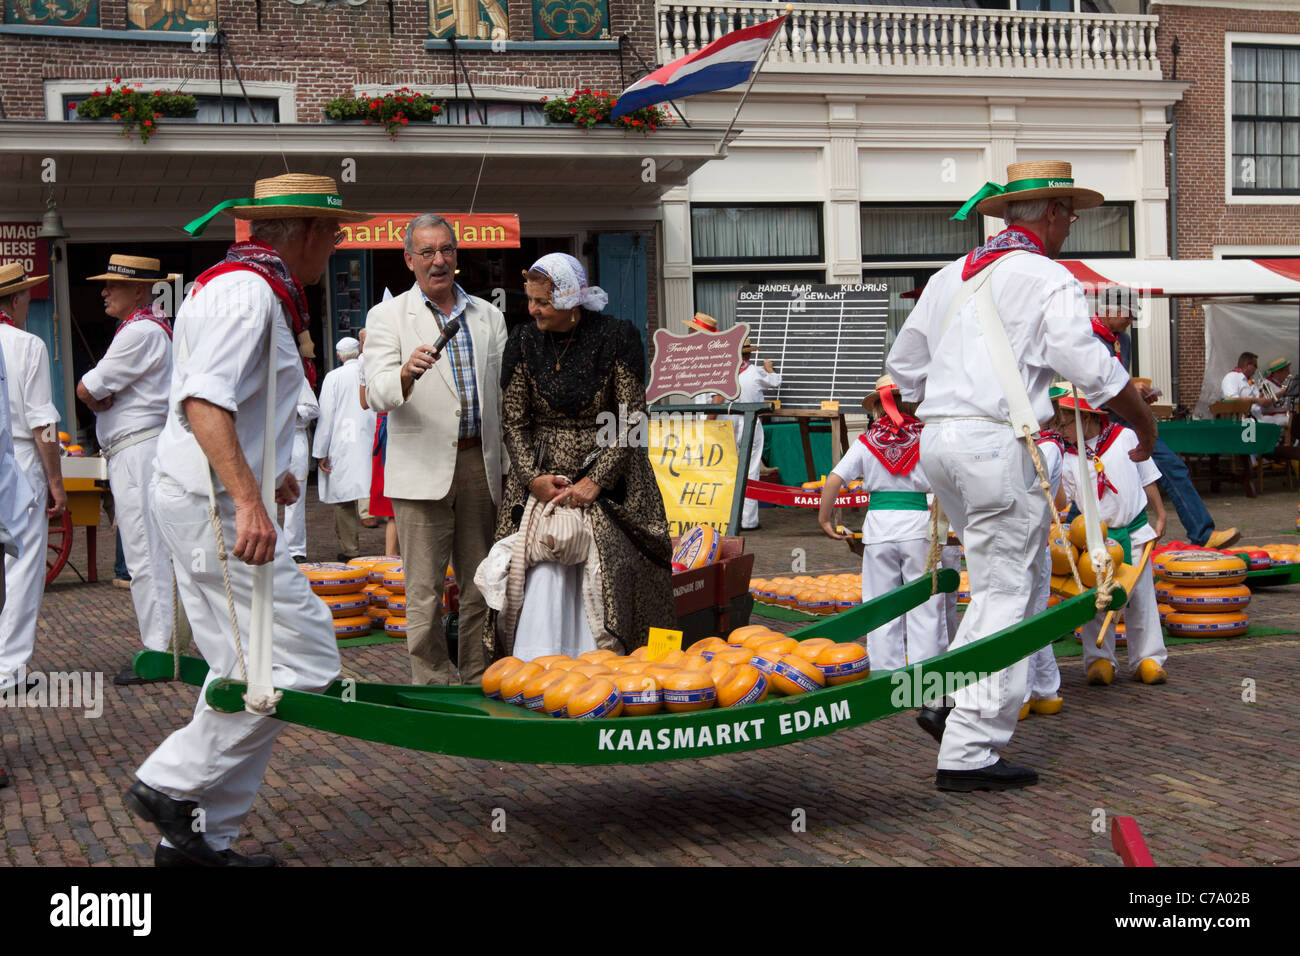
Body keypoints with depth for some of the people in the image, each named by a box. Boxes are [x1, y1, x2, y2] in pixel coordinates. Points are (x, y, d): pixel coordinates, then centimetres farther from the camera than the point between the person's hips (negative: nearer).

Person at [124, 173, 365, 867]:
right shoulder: (249, 290, -14)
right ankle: (171, 785, -3)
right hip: (217, 505, -11)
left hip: (208, 500, 11)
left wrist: (268, 471, 41)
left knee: (247, 670, 11)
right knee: (302, 660, -10)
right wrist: (248, 498, -33)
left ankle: (196, 837, 15)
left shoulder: (234, 283, 19)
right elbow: (204, 401, -26)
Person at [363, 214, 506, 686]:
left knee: (480, 585, 9)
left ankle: (479, 680, 19)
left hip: (480, 465, 4)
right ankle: (432, 683, 8)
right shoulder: (387, 316, 3)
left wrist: (511, 467, 10)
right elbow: (378, 394, -10)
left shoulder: (488, 316, 14)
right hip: (423, 468, -3)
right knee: (424, 590, -1)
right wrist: (408, 372, -33)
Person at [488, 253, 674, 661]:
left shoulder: (616, 338, -5)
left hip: (606, 478, -2)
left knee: (604, 569, -9)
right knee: (541, 569, -9)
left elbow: (631, 421, -7)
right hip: (541, 478, 2)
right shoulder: (525, 342, 3)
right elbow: (514, 420, 4)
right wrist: (533, 477, -10)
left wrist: (596, 481, -14)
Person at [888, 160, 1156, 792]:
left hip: (938, 439, 8)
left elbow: (903, 365, 24)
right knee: (1007, 594, -2)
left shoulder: (949, 278, 17)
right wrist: (1145, 424, 8)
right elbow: (1095, 373, -9)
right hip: (999, 442, -8)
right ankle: (968, 752, -3)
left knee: (1010, 575, 20)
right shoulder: (1048, 279, -4)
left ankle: (952, 701, 11)